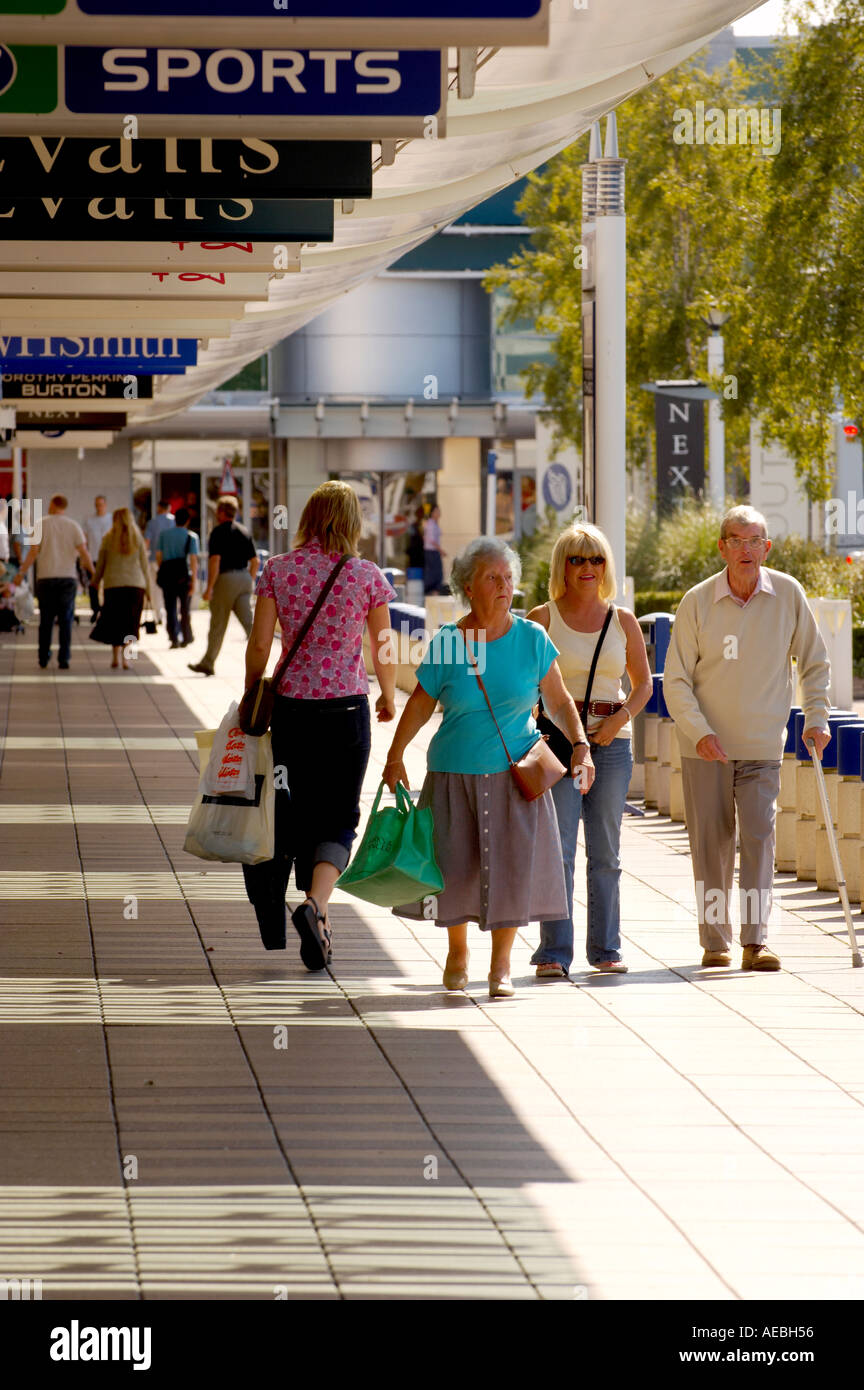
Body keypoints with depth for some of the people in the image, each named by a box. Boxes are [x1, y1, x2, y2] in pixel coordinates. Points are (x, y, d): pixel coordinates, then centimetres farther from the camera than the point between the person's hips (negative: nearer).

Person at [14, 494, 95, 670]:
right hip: (67, 577, 0)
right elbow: (83, 553, -3)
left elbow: (34, 552, -5)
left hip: (45, 578, 0)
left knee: (46, 620, 9)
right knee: (65, 620, 3)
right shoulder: (73, 526, 2)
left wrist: (21, 573, 1)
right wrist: (94, 573, 7)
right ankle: (64, 659, -3)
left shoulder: (42, 524, -1)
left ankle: (43, 658, 12)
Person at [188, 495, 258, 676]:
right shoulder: (244, 531, 13)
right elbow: (255, 561, 14)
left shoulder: (218, 531, -8)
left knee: (218, 625, 6)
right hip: (244, 578, 5)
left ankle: (208, 663, 18)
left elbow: (215, 560, -16)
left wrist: (209, 587, -15)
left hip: (225, 579, -5)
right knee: (248, 620, -4)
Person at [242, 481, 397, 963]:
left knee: (292, 812, 17)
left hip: (291, 706, 2)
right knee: (337, 819, 5)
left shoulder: (278, 570, -2)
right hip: (348, 707, -2)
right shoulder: (367, 575, -5)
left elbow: (260, 644, -3)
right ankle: (316, 904, -18)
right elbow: (383, 651, 0)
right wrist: (389, 697, 18)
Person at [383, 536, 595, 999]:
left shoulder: (532, 639, -2)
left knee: (512, 864, -6)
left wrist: (580, 745, -6)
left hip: (516, 773, 0)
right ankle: (457, 953, 29)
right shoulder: (447, 643, -4)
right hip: (455, 775, 0)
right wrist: (395, 757, 5)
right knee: (456, 865, 3)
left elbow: (558, 701, 7)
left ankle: (501, 965, 9)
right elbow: (420, 705, 6)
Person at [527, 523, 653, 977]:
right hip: (556, 739, -3)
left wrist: (620, 719, -3)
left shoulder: (623, 621, 8)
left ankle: (605, 948, 15)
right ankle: (554, 953, -8)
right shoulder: (542, 619, 1)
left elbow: (643, 683, 14)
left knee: (606, 852, 7)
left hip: (610, 741, 3)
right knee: (557, 850, -8)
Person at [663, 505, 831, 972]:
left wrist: (816, 719, -1)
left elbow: (813, 663, 10)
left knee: (759, 836, -10)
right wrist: (699, 732, -16)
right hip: (706, 747, 0)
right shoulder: (697, 602, -6)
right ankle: (715, 939, 14)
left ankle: (756, 939, -9)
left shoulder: (788, 595, -2)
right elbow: (675, 680, -4)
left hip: (762, 745, 0)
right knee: (710, 842, 3)